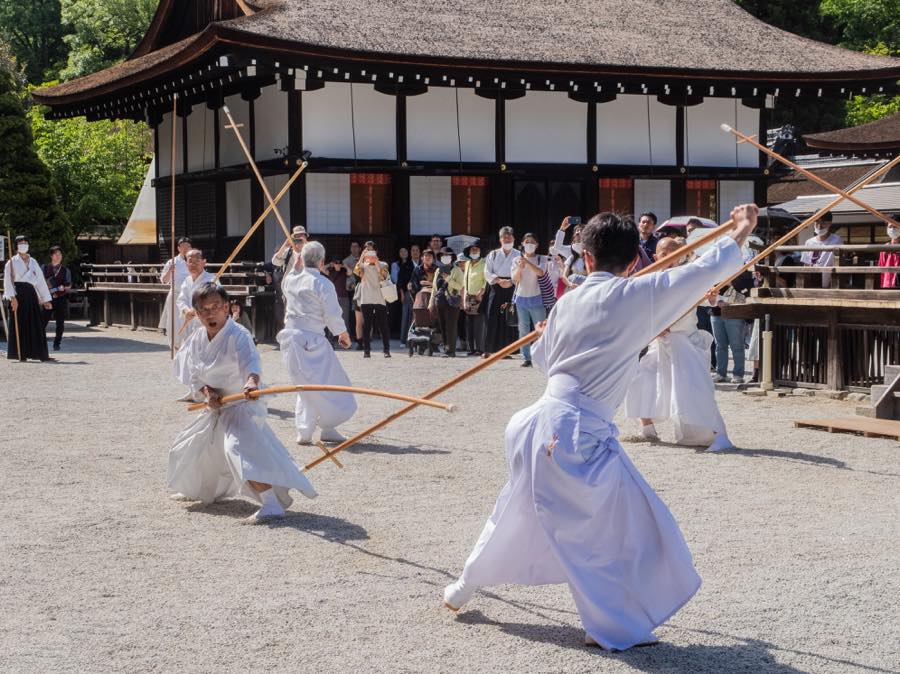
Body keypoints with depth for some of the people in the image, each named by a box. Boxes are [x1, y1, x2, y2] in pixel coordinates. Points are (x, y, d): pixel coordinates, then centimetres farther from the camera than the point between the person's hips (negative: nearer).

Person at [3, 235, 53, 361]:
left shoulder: (33, 262, 16)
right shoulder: (12, 262, 2)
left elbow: (40, 281, 17)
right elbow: (8, 280, -6)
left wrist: (46, 299, 13)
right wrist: (12, 297, -19)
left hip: (31, 294, 4)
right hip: (18, 294, -4)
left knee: (36, 324, -1)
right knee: (19, 324, -5)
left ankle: (40, 354, -2)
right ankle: (20, 354, -1)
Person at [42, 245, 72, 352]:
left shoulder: (65, 270, 9)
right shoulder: (44, 268, 8)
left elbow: (69, 285, 7)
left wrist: (63, 288, -11)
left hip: (61, 299, 1)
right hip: (47, 298, -1)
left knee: (60, 323, 2)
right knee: (43, 321, -8)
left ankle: (57, 343, 11)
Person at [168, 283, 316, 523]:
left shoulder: (238, 335, -22)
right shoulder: (196, 340, 1)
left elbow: (250, 363, -41)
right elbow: (194, 377, 5)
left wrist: (251, 382, -63)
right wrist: (207, 392, -17)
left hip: (242, 404, -9)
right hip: (216, 407, 9)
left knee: (240, 448, -34)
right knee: (188, 449, 24)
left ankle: (271, 505, -40)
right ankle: (196, 490, 55)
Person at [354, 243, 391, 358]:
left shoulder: (383, 265, 8)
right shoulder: (363, 265, 10)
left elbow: (383, 276, -12)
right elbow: (356, 271, -11)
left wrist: (376, 261, -11)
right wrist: (362, 257, -12)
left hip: (380, 300, -1)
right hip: (366, 300, 1)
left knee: (383, 325, 0)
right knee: (366, 326, 0)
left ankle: (386, 350, 5)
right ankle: (366, 350, 2)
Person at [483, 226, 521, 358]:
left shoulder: (518, 255, 8)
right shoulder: (493, 254, 13)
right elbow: (487, 272, 4)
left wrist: (511, 281, -17)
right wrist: (499, 280, -12)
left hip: (512, 288, -1)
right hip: (496, 288, 1)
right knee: (492, 318, -4)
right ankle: (488, 349, -2)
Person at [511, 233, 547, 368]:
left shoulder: (541, 259, 3)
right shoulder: (517, 260, 9)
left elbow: (540, 272, -17)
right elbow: (515, 279, 1)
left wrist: (527, 262, -27)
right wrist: (520, 267, -17)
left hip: (536, 297, -3)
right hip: (521, 298, 3)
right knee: (523, 330, 3)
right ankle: (526, 358, 6)